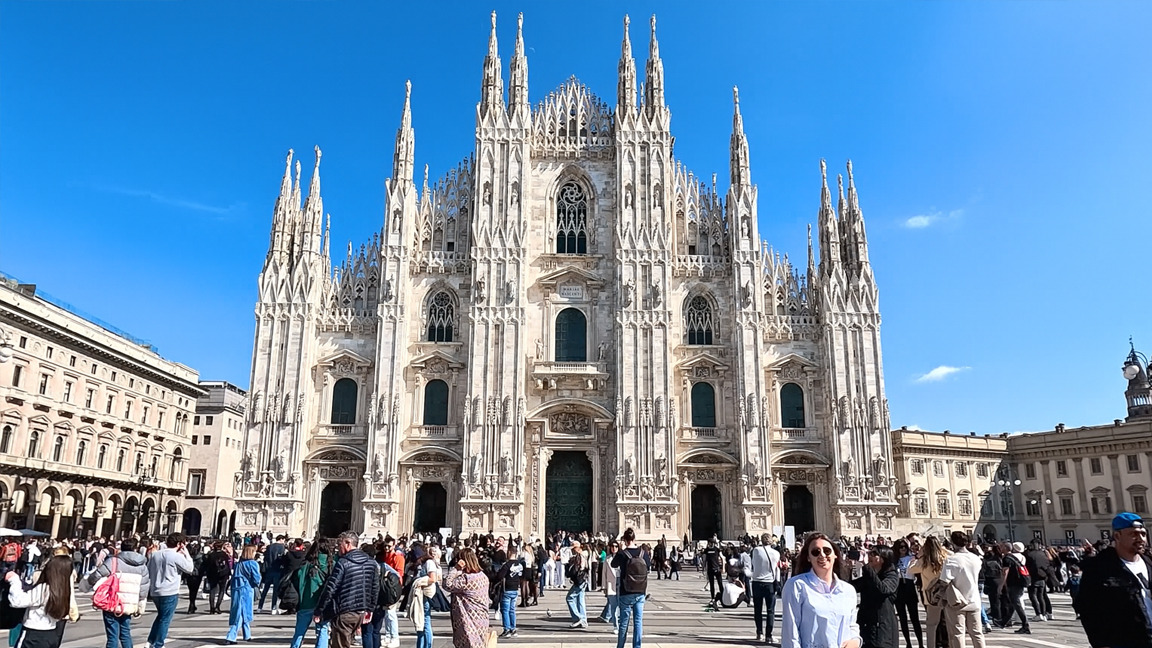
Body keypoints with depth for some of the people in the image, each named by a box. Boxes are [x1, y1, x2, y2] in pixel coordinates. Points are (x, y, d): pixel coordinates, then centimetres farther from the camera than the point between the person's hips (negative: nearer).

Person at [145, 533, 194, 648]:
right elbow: (189, 569, -4)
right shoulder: (177, 556, -14)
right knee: (165, 620, 3)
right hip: (170, 593, -7)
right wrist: (187, 554, 1)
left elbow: (148, 573, 15)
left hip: (155, 592, 7)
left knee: (161, 616, 23)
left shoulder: (154, 554, 9)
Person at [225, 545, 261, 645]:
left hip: (236, 590, 6)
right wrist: (257, 584, 8)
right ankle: (230, 637, -7)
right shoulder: (253, 564, -10)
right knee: (243, 614, 0)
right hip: (247, 590, -6)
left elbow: (233, 577, 12)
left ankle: (247, 635, 26)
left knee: (241, 613, 16)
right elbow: (256, 579, -11)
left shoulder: (238, 564, 9)